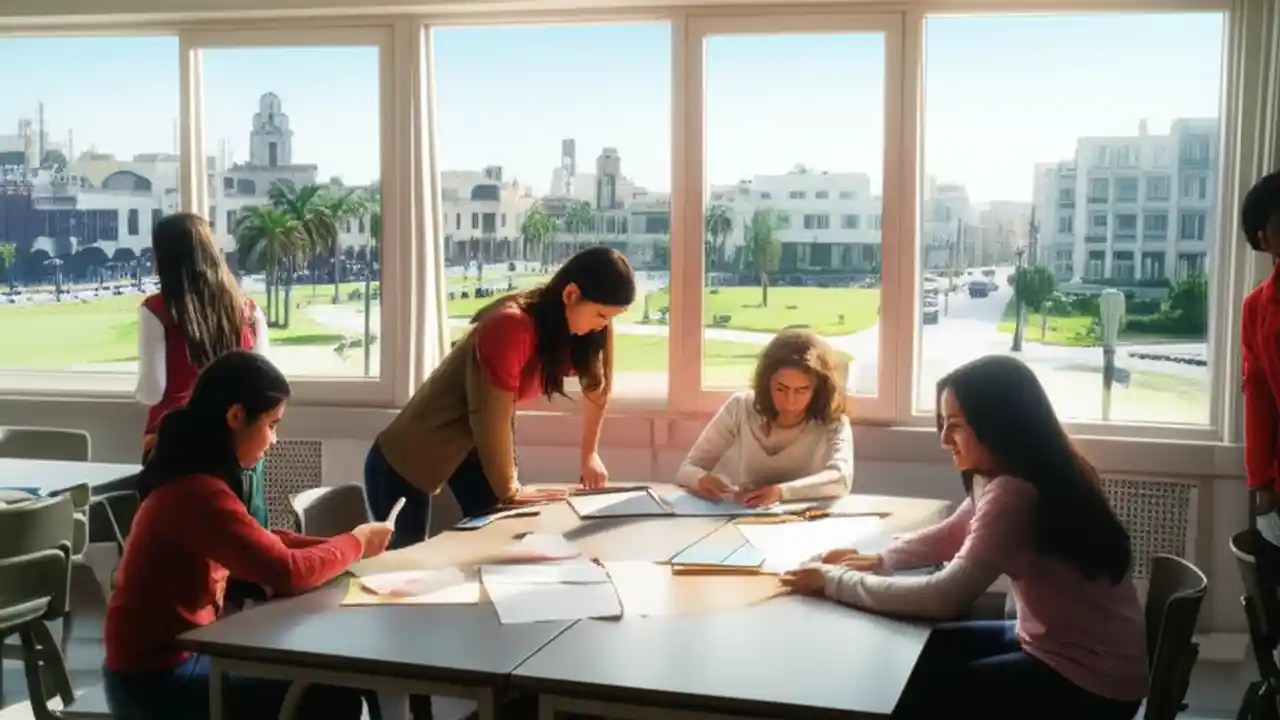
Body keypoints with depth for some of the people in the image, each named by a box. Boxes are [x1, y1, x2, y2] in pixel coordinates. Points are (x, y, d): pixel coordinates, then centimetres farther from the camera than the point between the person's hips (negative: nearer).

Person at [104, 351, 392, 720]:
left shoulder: (192, 477, 5)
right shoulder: (199, 493, -26)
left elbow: (263, 543, 14)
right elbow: (287, 572, -28)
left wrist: (342, 545, -1)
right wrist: (355, 543, -10)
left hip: (176, 655, 10)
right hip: (157, 683, -10)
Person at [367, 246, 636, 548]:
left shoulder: (571, 324, -8)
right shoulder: (510, 327, -31)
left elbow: (596, 383, 9)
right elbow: (493, 417, -25)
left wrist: (590, 455, 12)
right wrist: (509, 491, -14)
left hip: (475, 446, 7)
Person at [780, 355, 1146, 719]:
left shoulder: (1014, 494, -28)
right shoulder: (1009, 475, 3)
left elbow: (945, 597, -30)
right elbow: (955, 534, 17)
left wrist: (836, 581, -21)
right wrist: (880, 560, 1)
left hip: (1093, 679, -9)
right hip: (1052, 644, 9)